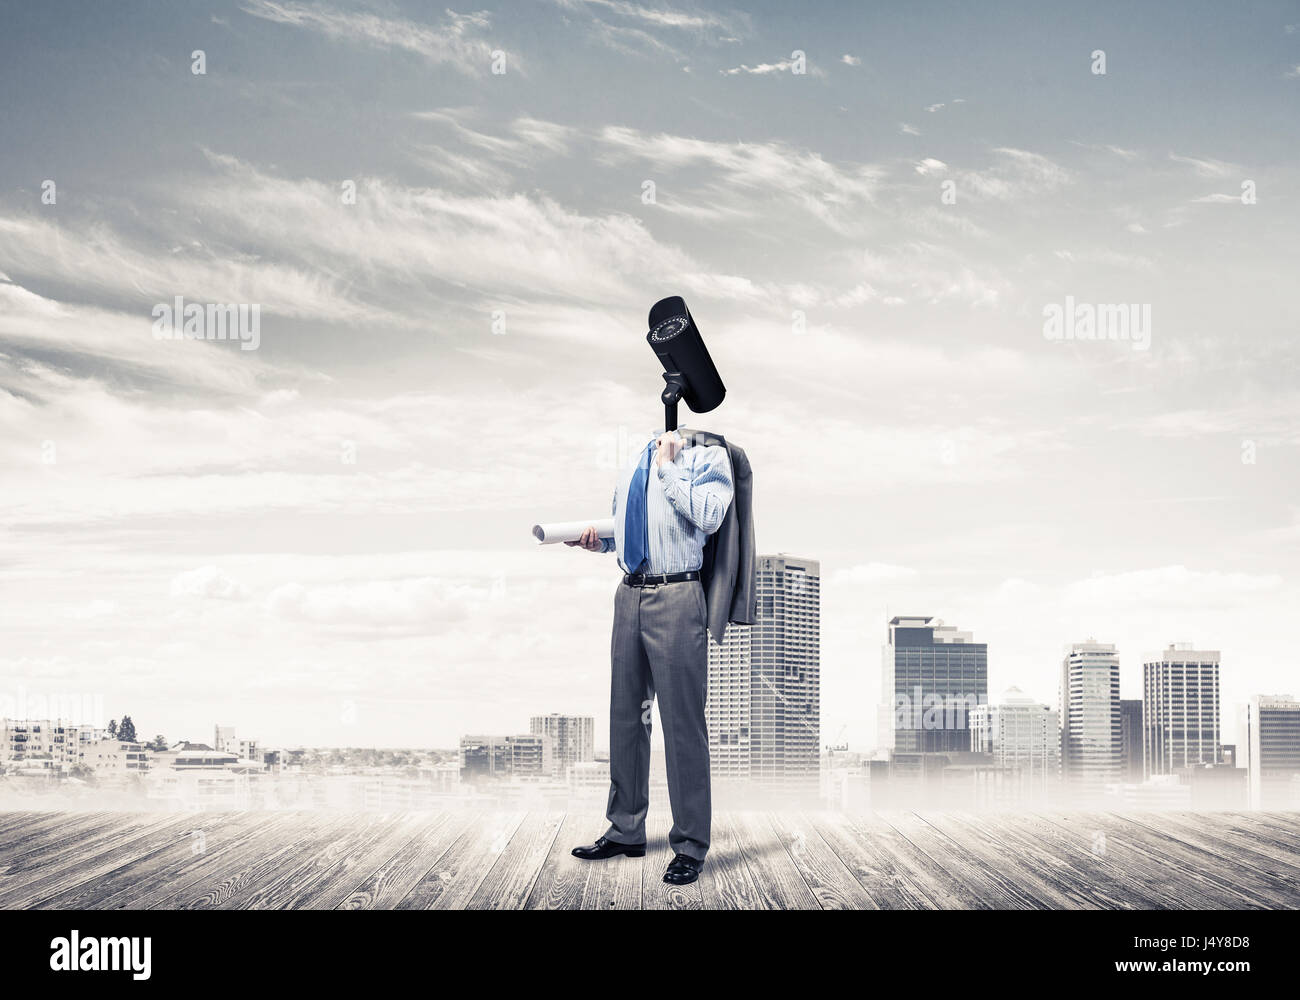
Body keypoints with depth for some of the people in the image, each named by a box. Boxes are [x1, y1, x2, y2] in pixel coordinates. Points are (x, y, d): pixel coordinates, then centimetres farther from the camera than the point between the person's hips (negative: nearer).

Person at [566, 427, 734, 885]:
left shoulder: (706, 453, -4)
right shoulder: (635, 460, 17)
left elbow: (708, 516, -20)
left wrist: (668, 466, -13)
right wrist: (599, 538, 7)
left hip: (676, 598, -7)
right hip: (630, 593, 7)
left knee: (683, 722, -3)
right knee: (626, 716, 14)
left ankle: (690, 845, 7)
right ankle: (625, 831, 28)